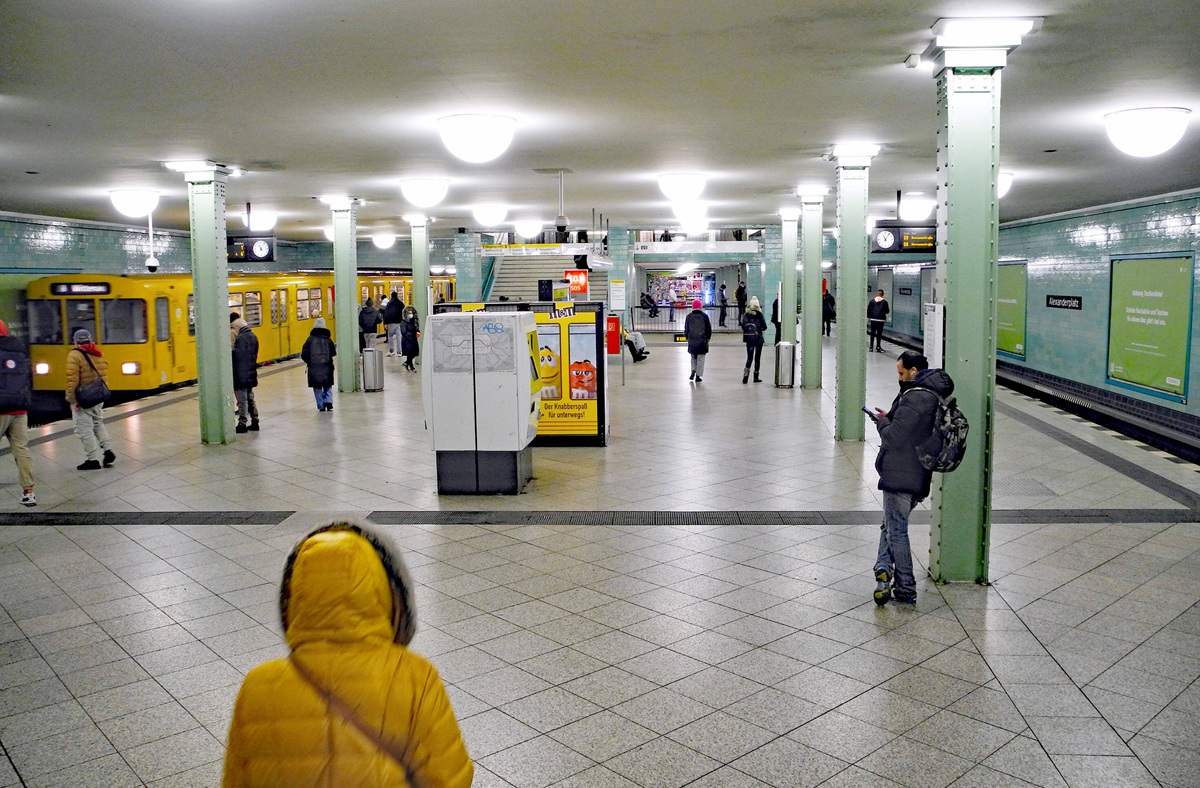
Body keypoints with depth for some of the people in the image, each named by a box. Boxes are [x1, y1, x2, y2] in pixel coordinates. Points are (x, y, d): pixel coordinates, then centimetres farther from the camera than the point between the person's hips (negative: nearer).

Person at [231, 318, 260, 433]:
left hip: (241, 375, -8)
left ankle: (242, 424, 2)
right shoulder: (253, 337, 9)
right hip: (251, 374, 8)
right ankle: (255, 422, 18)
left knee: (242, 400, -2)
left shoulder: (240, 338, -19)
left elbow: (236, 356, -20)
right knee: (250, 399, 15)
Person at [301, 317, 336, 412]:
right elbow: (333, 353, 3)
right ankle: (328, 400, -8)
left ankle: (321, 405, 4)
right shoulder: (328, 339, 0)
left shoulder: (310, 339, -4)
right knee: (328, 386, 14)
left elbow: (304, 354, -5)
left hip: (314, 368, -1)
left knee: (317, 387, 8)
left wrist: (309, 361, 13)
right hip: (327, 367, 1)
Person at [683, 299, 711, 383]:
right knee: (700, 359, 5)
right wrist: (708, 338, 13)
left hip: (692, 341, 2)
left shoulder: (689, 316, -2)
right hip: (702, 341, -1)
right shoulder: (704, 316, -6)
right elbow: (709, 329, -1)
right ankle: (698, 376, 4)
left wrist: (688, 338, 17)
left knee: (693, 357, 19)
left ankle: (693, 371, 1)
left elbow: (686, 329, 4)